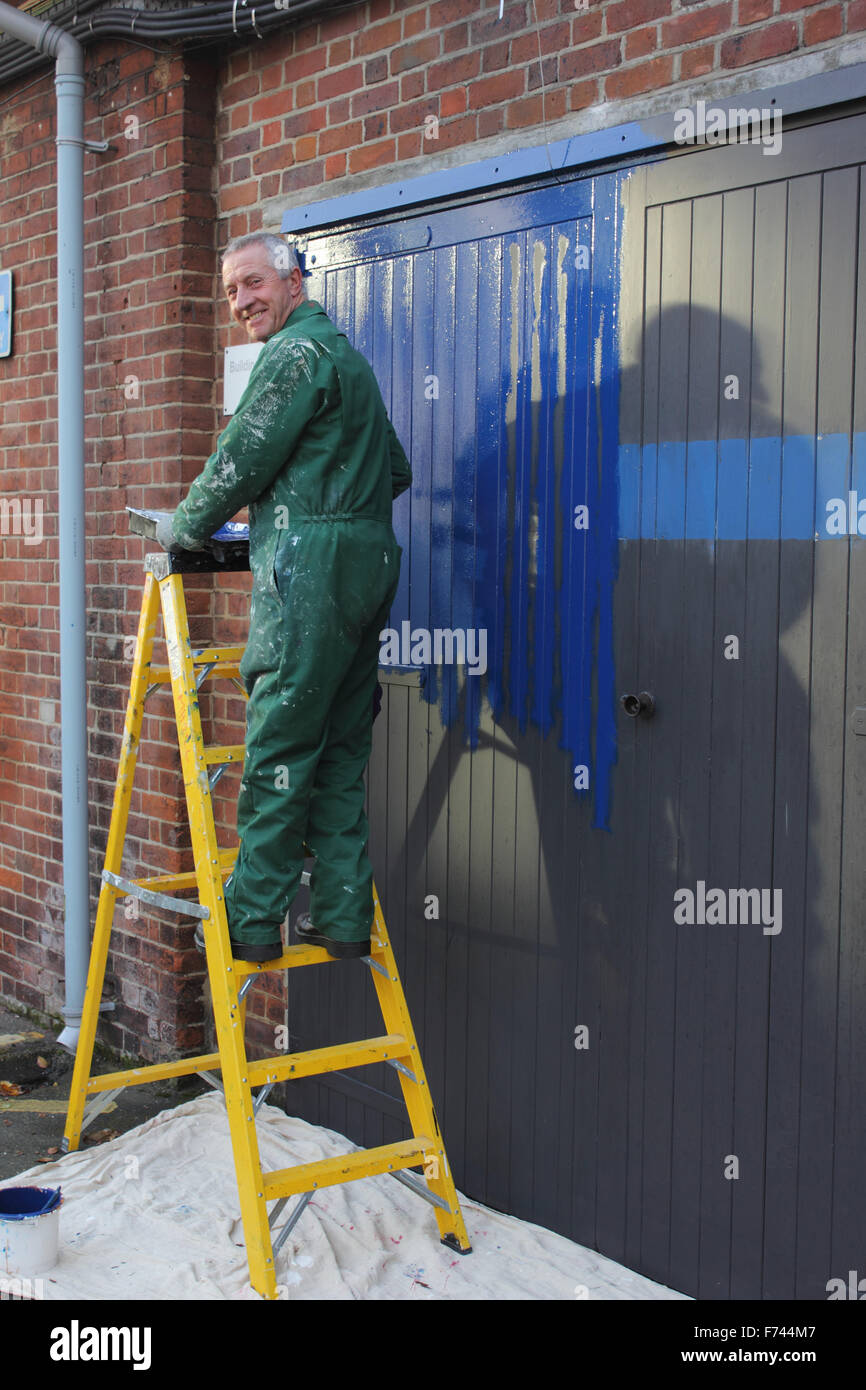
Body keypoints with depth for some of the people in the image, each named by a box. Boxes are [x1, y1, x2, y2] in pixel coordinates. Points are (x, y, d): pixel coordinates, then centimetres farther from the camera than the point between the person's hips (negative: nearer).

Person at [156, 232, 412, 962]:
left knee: (279, 745, -7)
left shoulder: (296, 352, -5)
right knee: (340, 752, 10)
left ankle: (253, 920, -3)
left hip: (311, 566, -10)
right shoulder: (347, 355, 26)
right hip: (368, 563, 10)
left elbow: (244, 457, -7)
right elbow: (397, 471, 29)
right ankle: (343, 915, 11)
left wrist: (185, 527, 8)